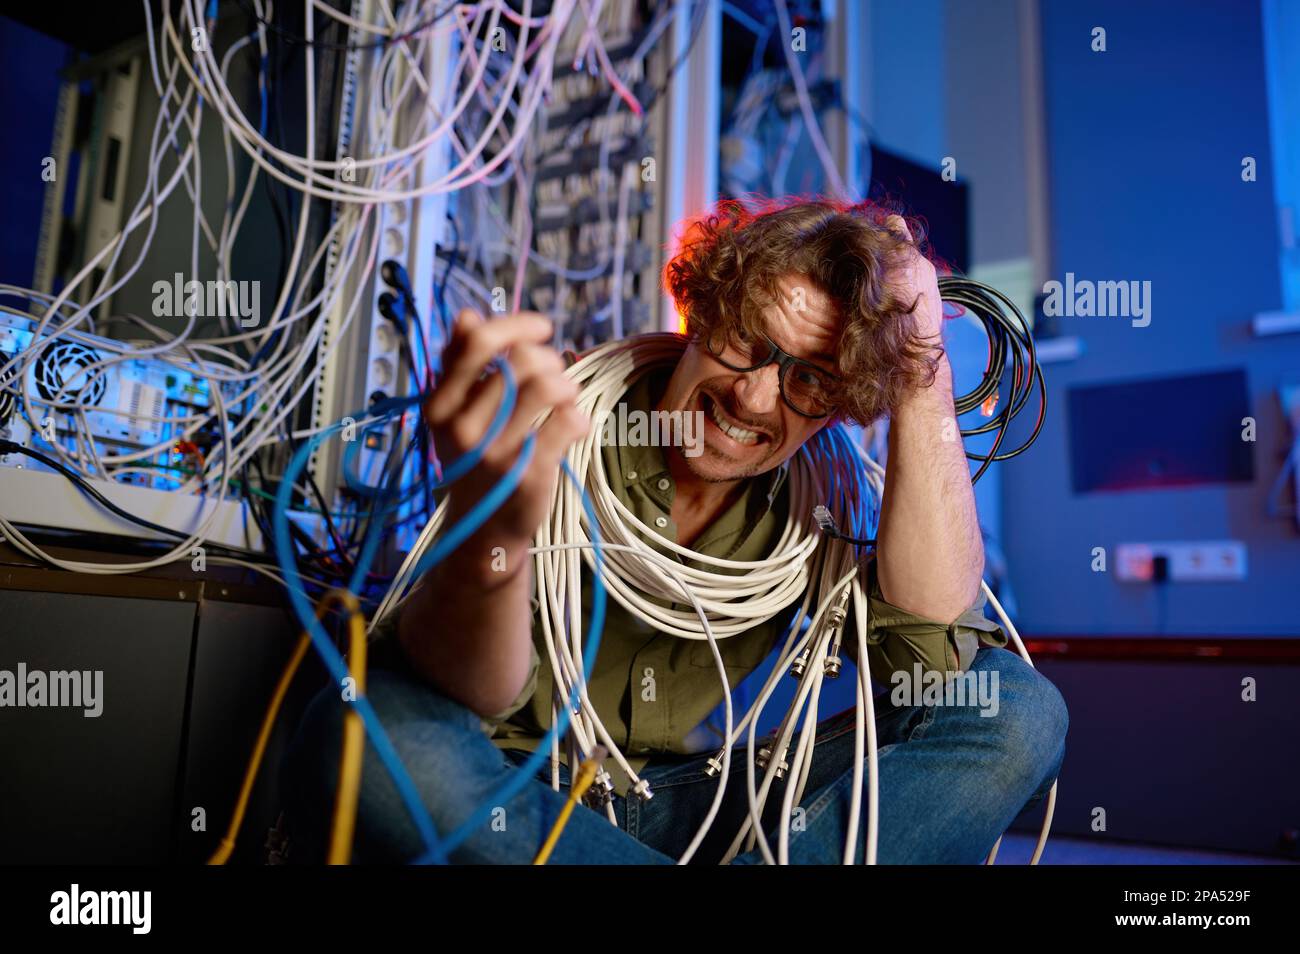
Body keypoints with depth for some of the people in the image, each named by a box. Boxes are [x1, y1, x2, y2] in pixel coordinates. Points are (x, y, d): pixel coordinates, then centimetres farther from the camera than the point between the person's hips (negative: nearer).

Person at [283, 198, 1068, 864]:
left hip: (690, 807, 3)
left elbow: (933, 651, -18)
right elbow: (471, 698, -25)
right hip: (511, 799, -2)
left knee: (1018, 710, -10)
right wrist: (490, 534, -49)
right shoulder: (556, 424, -14)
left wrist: (923, 385, -20)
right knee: (370, 741, -37)